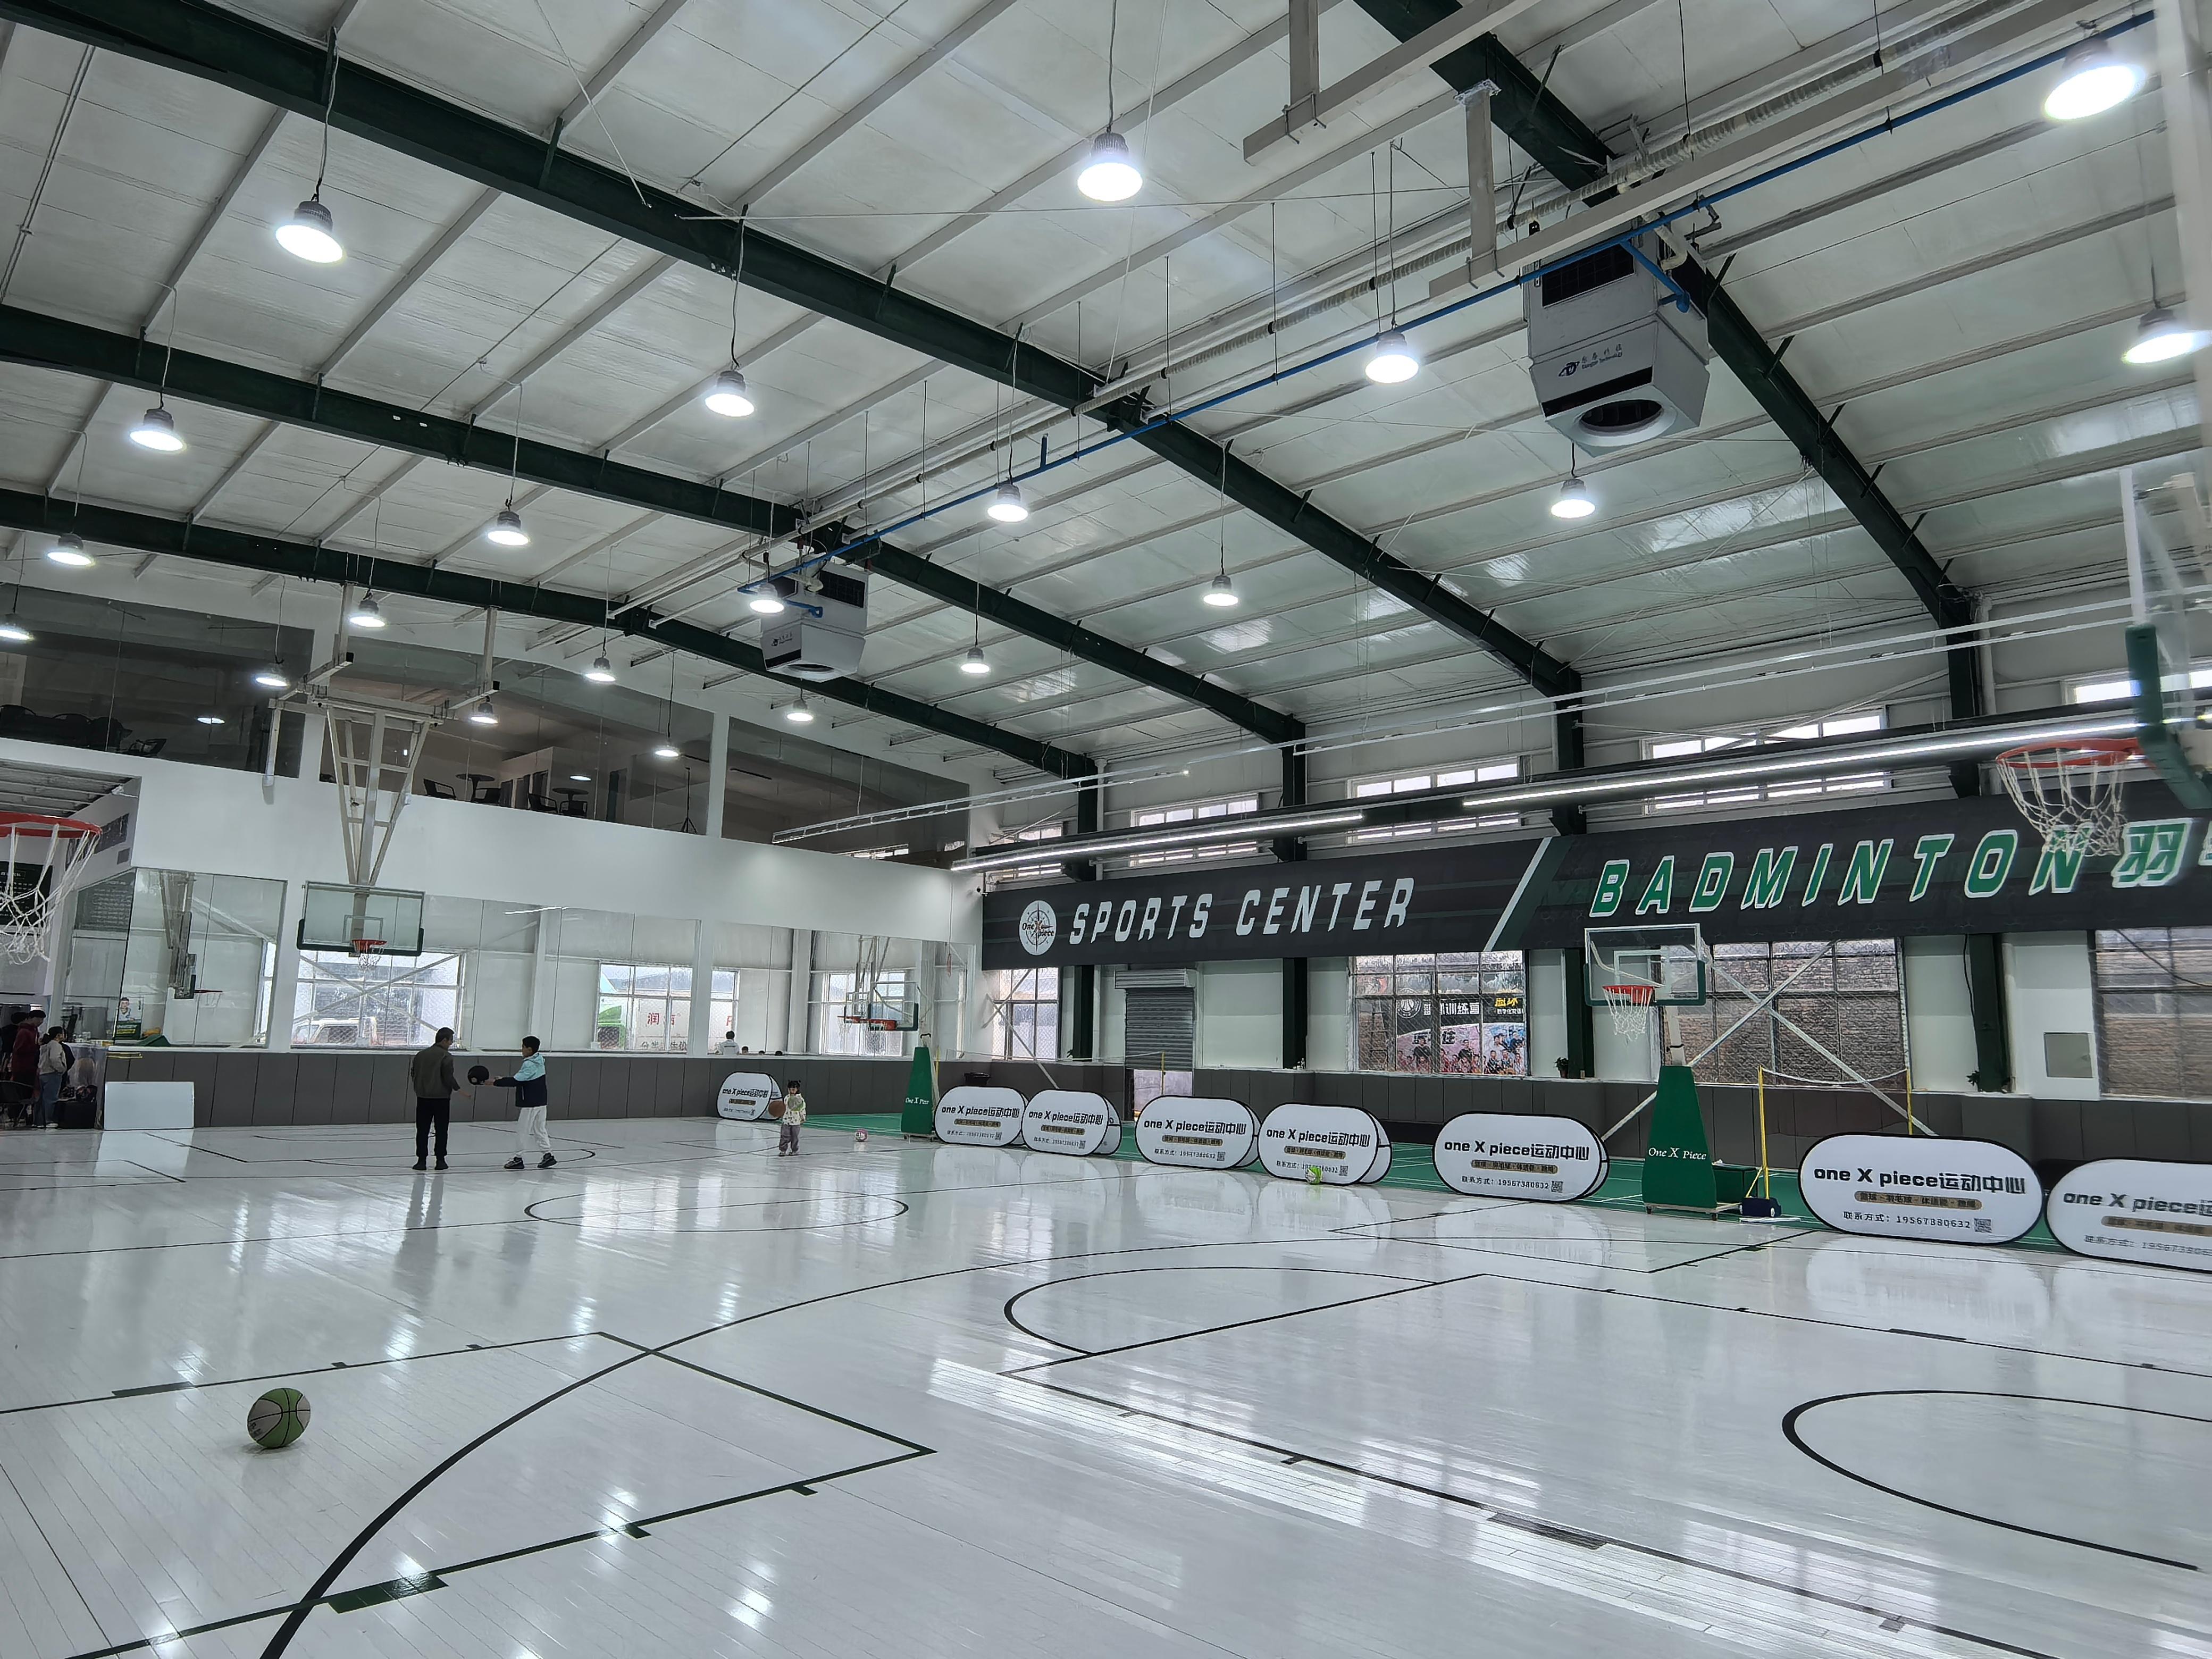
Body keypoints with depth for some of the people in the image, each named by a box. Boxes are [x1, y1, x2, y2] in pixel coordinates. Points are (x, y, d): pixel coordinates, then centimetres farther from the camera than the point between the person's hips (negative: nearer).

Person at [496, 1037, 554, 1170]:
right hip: (540, 1103, 9)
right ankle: (547, 1155, 9)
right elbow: (520, 1080, 16)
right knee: (540, 1129, 12)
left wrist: (496, 1083, -18)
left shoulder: (529, 1065, -18)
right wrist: (503, 1079, 11)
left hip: (529, 1105, -9)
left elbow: (515, 1082, -22)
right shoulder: (539, 1062, 10)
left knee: (522, 1131, 2)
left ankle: (518, 1158, 9)